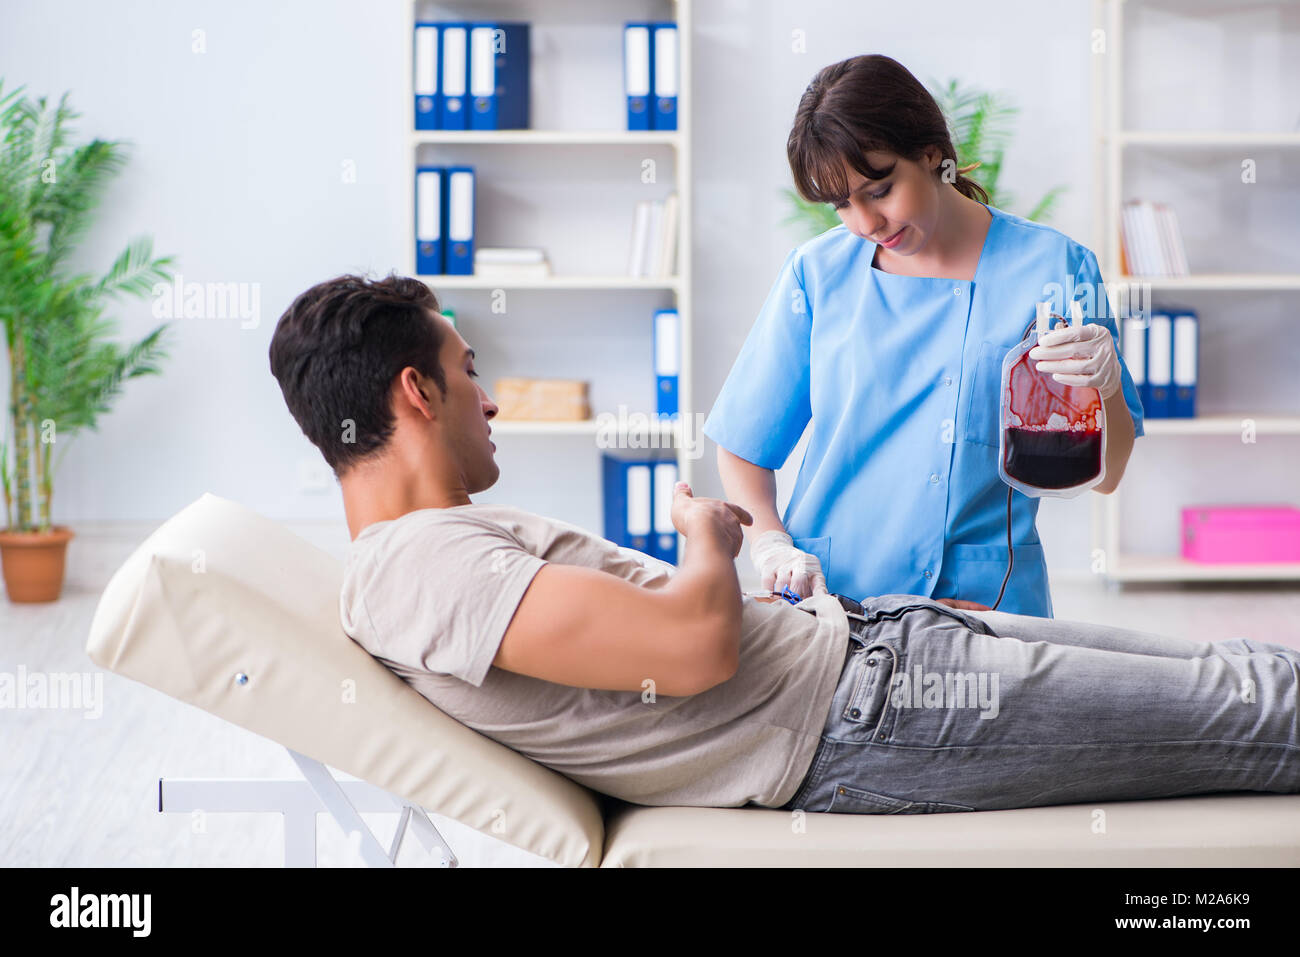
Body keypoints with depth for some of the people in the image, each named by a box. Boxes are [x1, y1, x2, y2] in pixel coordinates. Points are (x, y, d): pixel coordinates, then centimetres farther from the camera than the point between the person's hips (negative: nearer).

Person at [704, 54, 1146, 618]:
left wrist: (1104, 386, -14)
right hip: (826, 592, 1)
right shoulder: (817, 274, 8)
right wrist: (770, 545, -6)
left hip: (987, 599, 0)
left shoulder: (1050, 269, 4)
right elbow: (742, 446, 12)